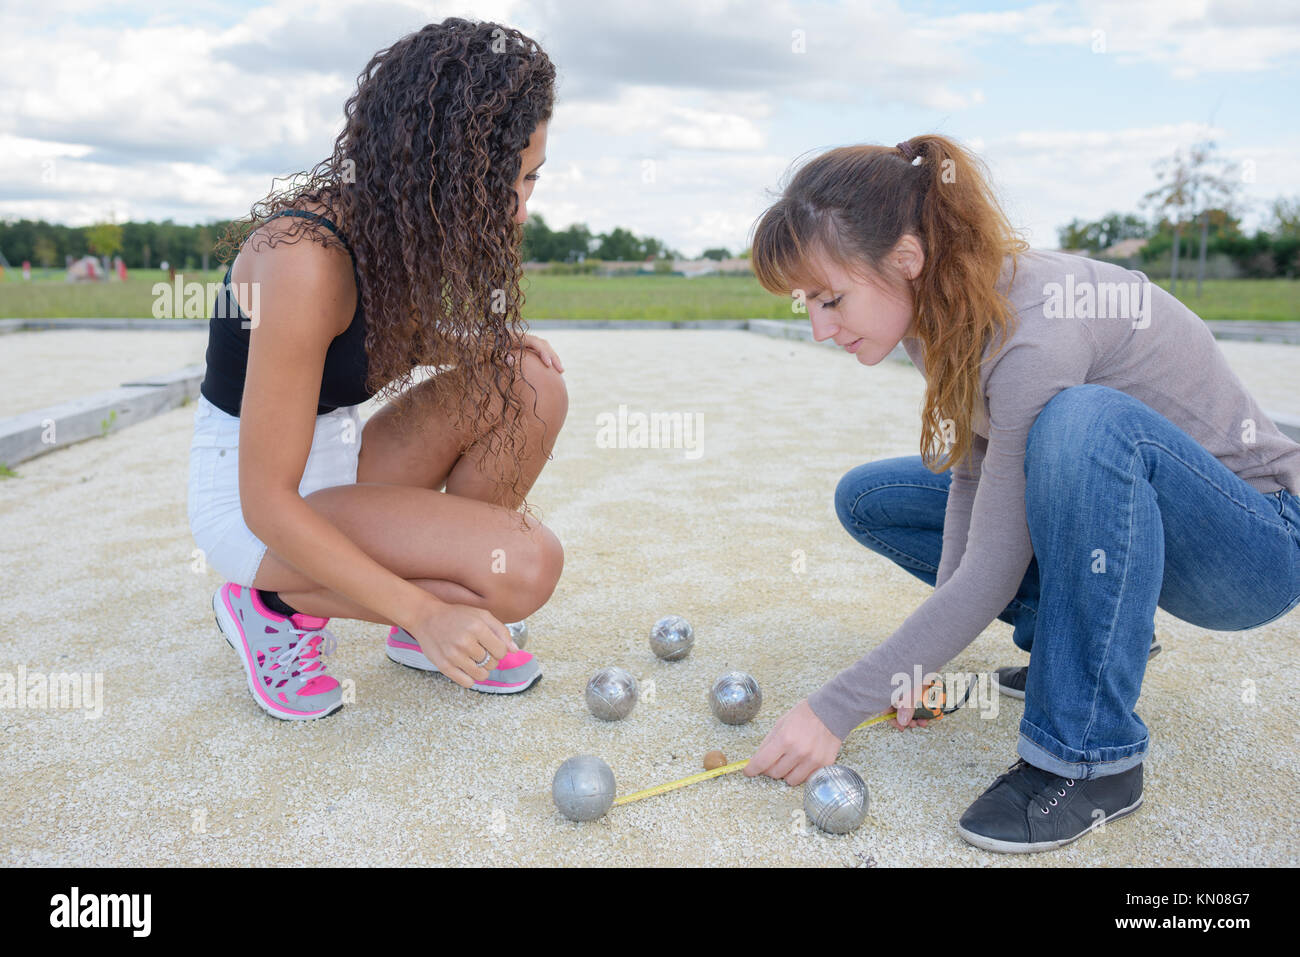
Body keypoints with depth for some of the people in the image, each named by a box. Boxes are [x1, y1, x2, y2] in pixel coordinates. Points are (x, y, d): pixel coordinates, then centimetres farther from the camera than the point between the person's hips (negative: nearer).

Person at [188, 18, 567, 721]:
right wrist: (424, 611, -30)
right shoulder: (306, 258, -28)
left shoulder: (397, 228, -3)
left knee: (530, 387, -10)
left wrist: (490, 344, -2)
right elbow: (268, 502, -27)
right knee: (522, 569, -23)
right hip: (247, 501, -8)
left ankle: (431, 634, 2)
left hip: (339, 465, 8)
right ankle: (277, 607, -3)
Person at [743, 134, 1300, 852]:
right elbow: (973, 469, -2)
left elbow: (989, 576, -30)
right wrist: (923, 660, -11)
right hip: (1102, 500, 8)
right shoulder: (936, 308, -8)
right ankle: (1081, 635, 9)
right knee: (868, 499, 2)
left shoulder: (1035, 330, -33)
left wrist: (835, 708, -25)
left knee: (1086, 422, -40)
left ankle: (1089, 758, -23)